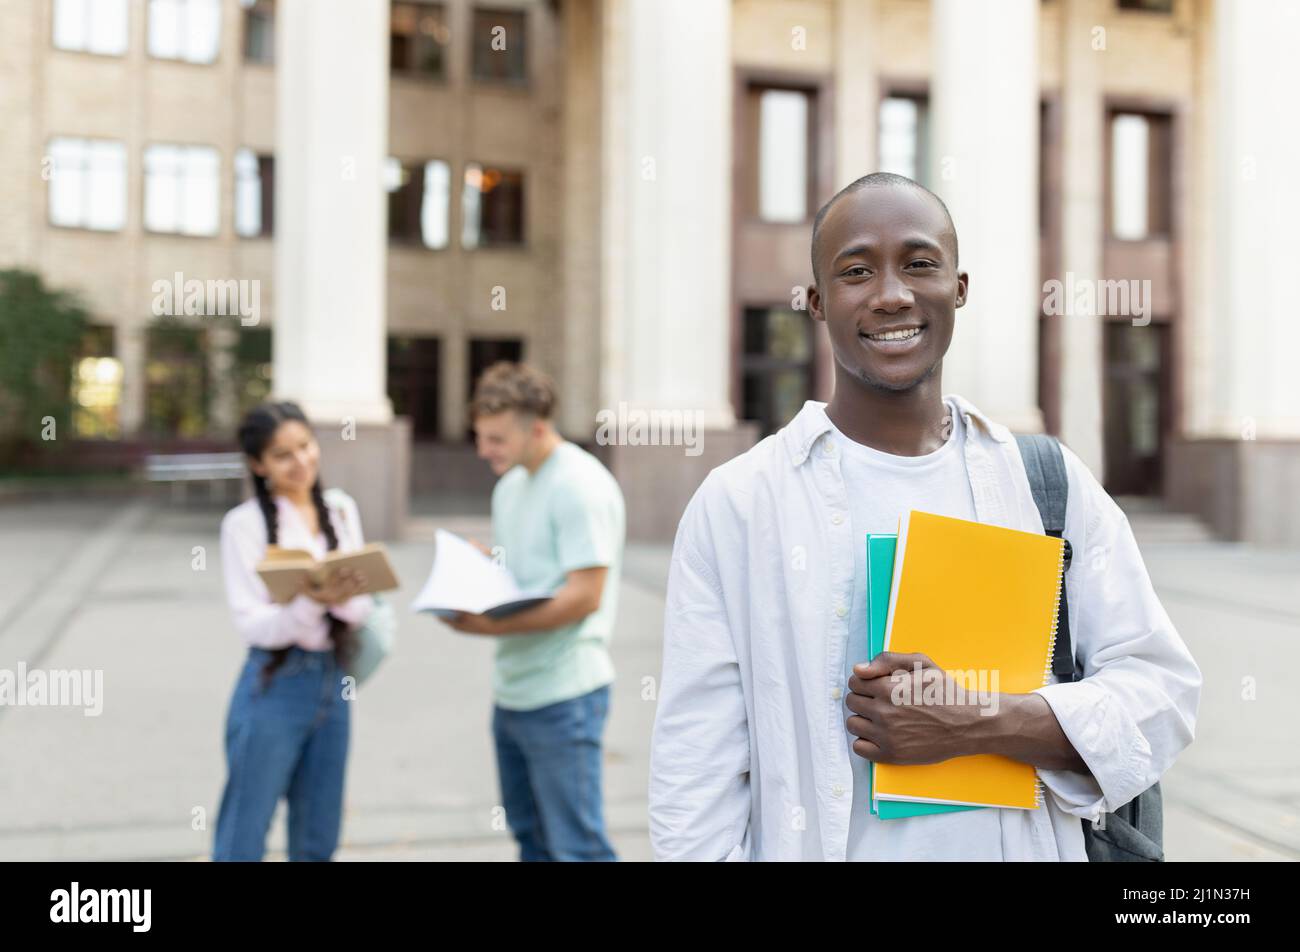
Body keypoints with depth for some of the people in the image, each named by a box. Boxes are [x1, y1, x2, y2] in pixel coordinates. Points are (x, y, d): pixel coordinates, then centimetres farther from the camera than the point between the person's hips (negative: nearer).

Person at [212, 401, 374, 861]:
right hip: (274, 687, -5)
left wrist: (343, 598, -20)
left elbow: (363, 606, 3)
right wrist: (313, 603, -32)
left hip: (333, 682, 5)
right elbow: (253, 624, -15)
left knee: (318, 839, 16)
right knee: (243, 839, 4)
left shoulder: (342, 509, 5)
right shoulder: (244, 523, -10)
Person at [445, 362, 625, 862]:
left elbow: (585, 595, -21)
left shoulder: (580, 486, -15)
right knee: (531, 838, 18)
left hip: (563, 697, -9)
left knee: (576, 846, -3)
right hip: (511, 692, 9)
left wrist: (493, 625, -22)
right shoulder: (510, 486, 13)